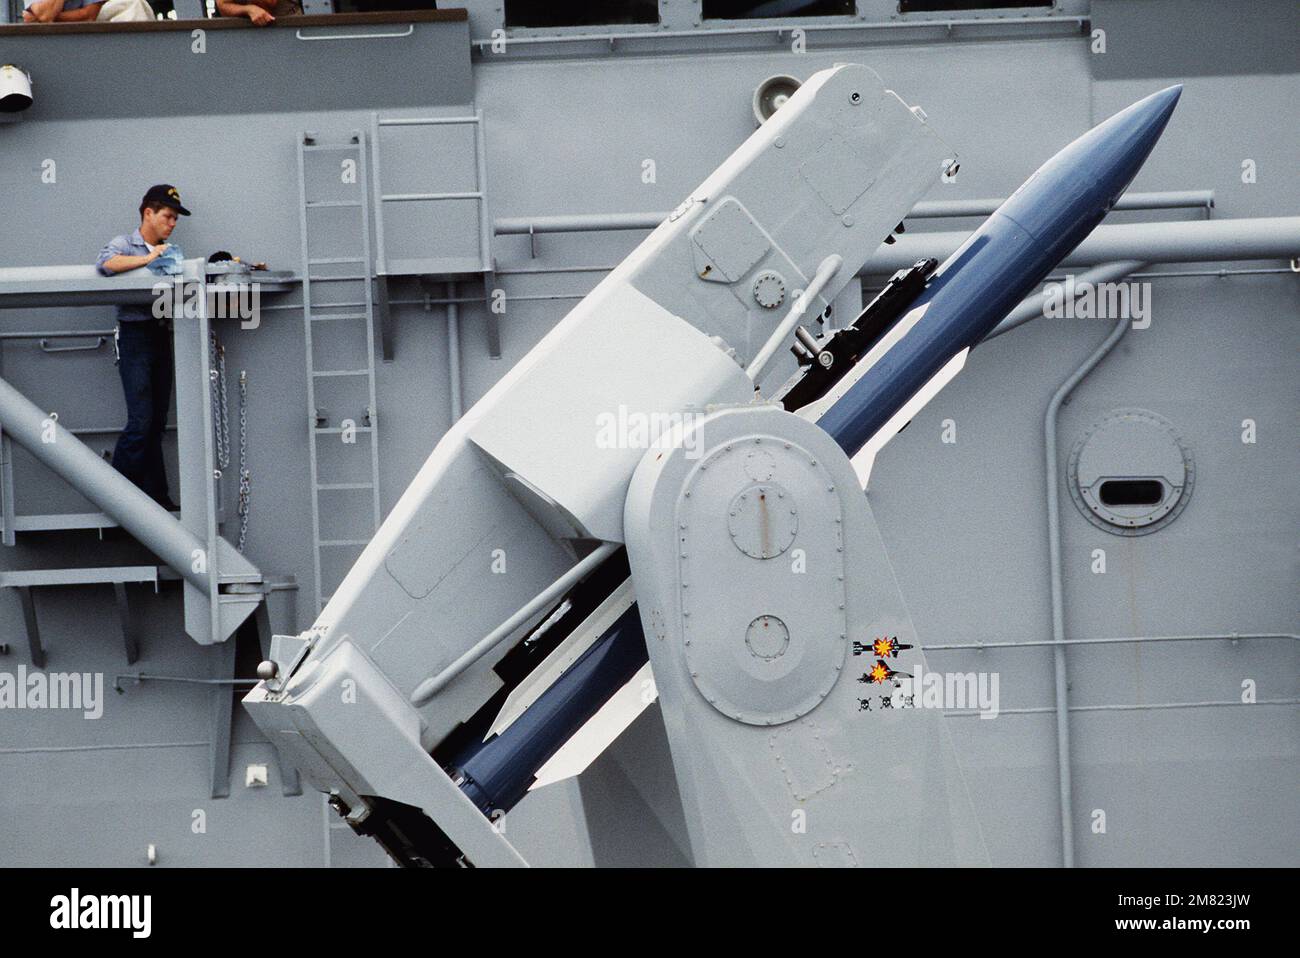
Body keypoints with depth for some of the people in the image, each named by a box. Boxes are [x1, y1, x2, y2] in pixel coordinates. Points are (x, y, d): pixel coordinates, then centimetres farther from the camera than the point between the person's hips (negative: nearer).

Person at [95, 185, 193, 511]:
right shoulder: (125, 244, -1)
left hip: (162, 335, 6)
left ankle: (156, 496, 13)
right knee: (141, 421, -11)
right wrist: (148, 258, -20)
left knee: (157, 423, 8)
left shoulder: (169, 251, 17)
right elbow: (105, 263, -22)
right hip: (135, 335, -6)